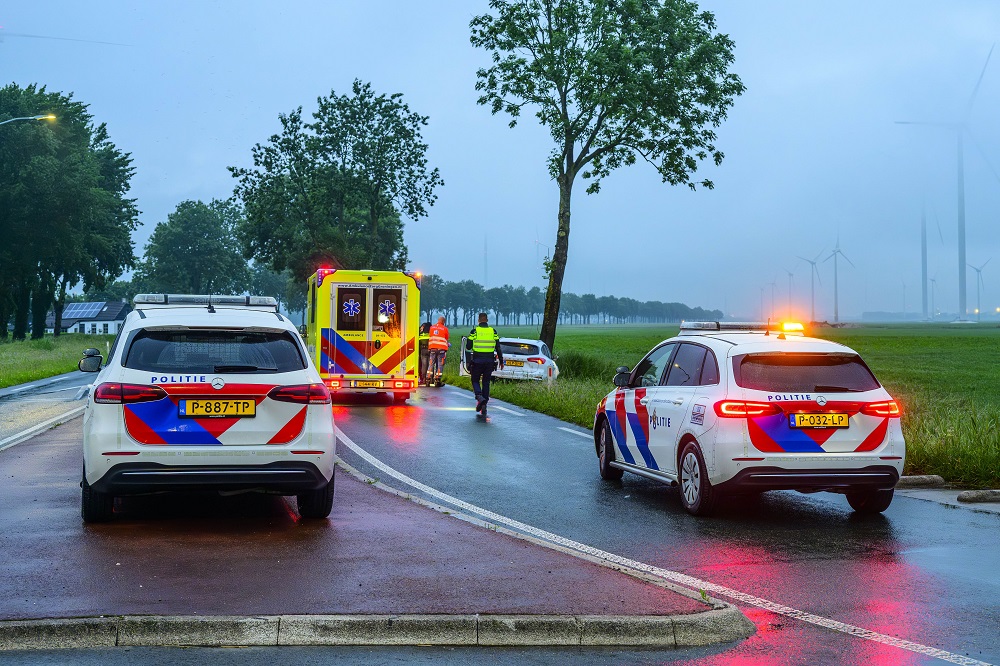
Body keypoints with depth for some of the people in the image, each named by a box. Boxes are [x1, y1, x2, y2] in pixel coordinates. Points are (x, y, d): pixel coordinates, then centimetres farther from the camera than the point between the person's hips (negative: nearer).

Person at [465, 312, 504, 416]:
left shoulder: (474, 331, -3)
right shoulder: (493, 331, 3)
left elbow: (468, 347, -2)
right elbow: (498, 347, 4)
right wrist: (501, 361, 11)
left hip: (477, 361, -2)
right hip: (490, 361, 2)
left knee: (475, 381, 11)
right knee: (486, 382, 10)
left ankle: (480, 397, -18)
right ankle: (484, 407, 5)